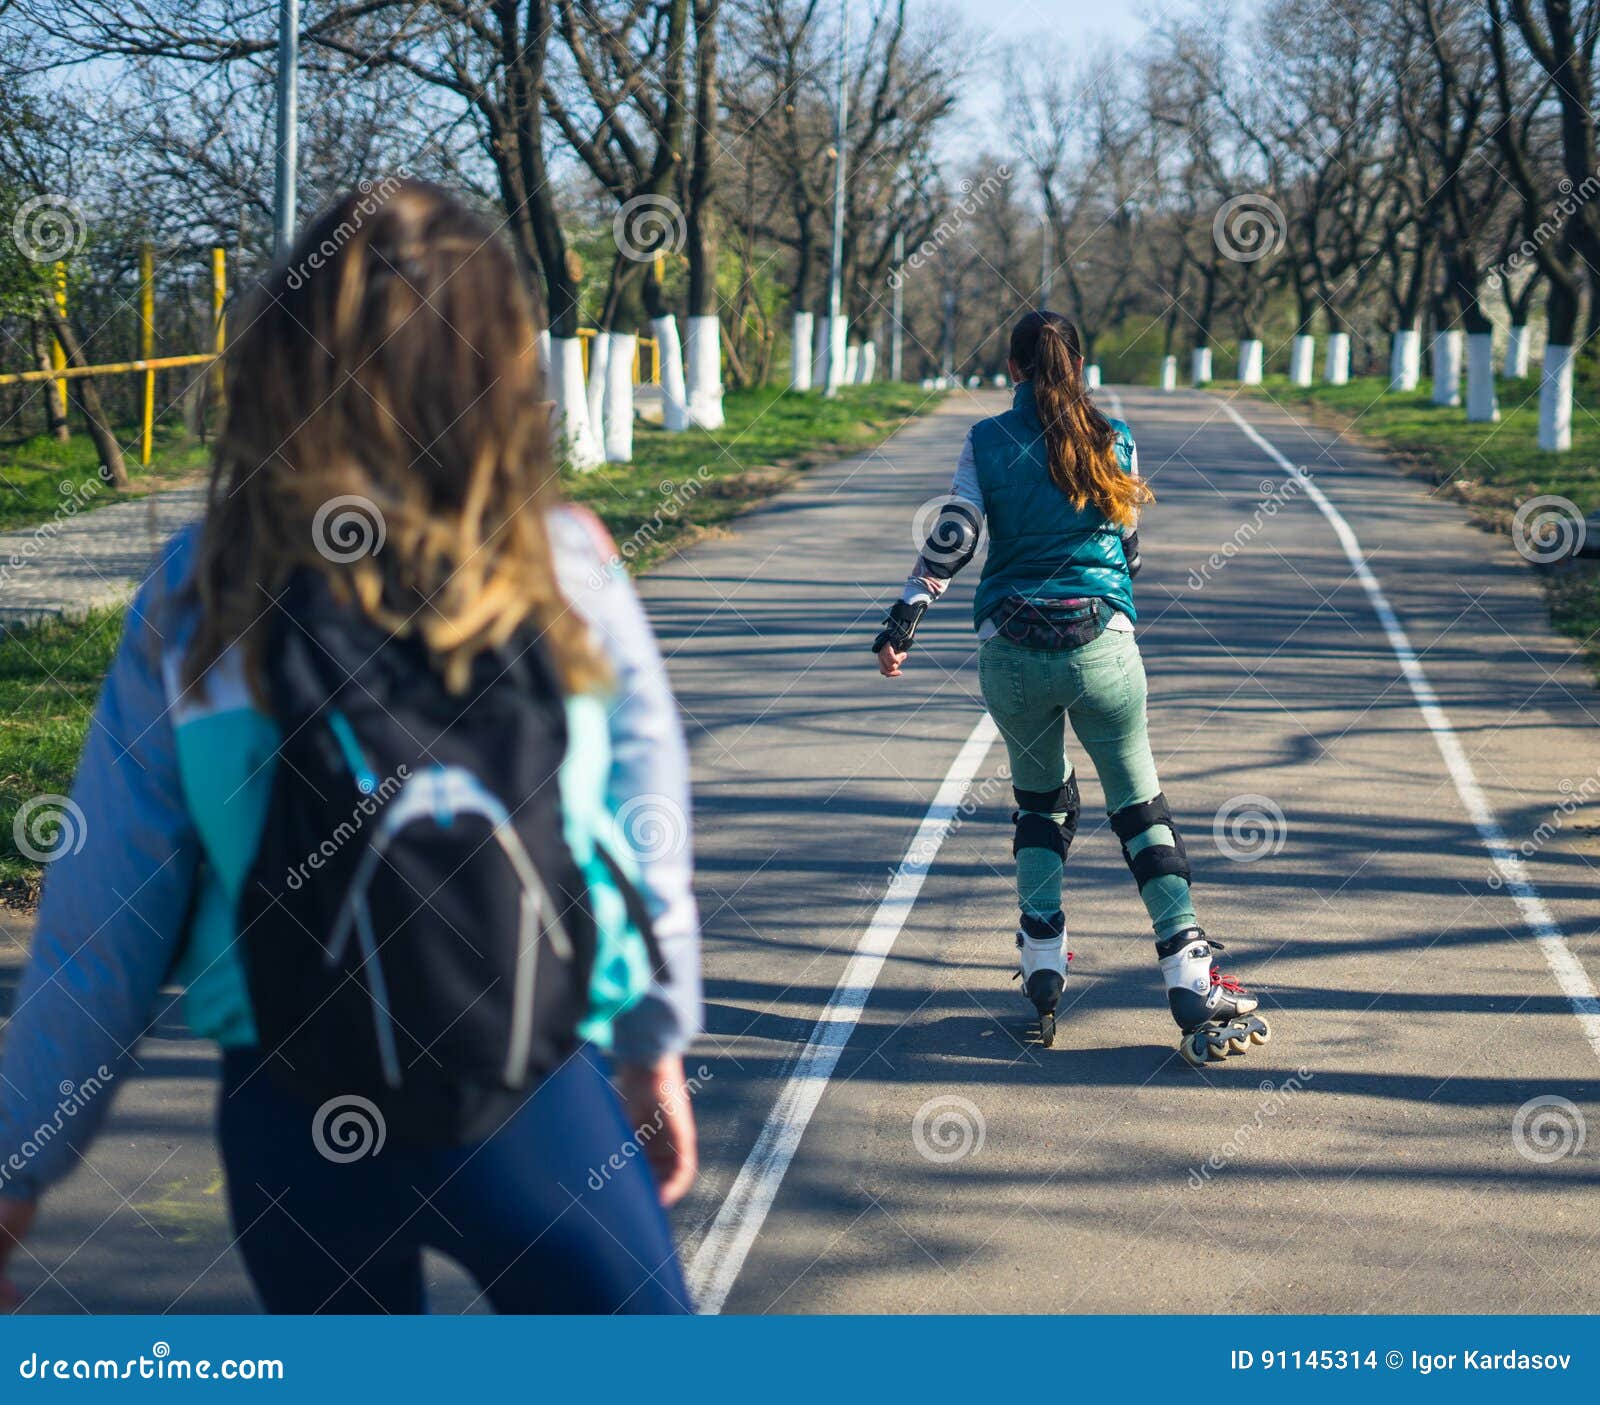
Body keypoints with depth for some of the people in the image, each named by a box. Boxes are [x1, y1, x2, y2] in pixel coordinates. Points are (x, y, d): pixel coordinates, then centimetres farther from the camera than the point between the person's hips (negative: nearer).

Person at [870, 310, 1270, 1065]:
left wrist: (903, 619, -2)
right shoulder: (1113, 439, 5)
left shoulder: (988, 441, 2)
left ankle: (1042, 969, 12)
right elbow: (1130, 545, 14)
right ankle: (1193, 984, -5)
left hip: (1012, 651, 0)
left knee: (1040, 799, 20)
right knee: (1141, 808, 5)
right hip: (1101, 641, 0)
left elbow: (951, 537, -6)